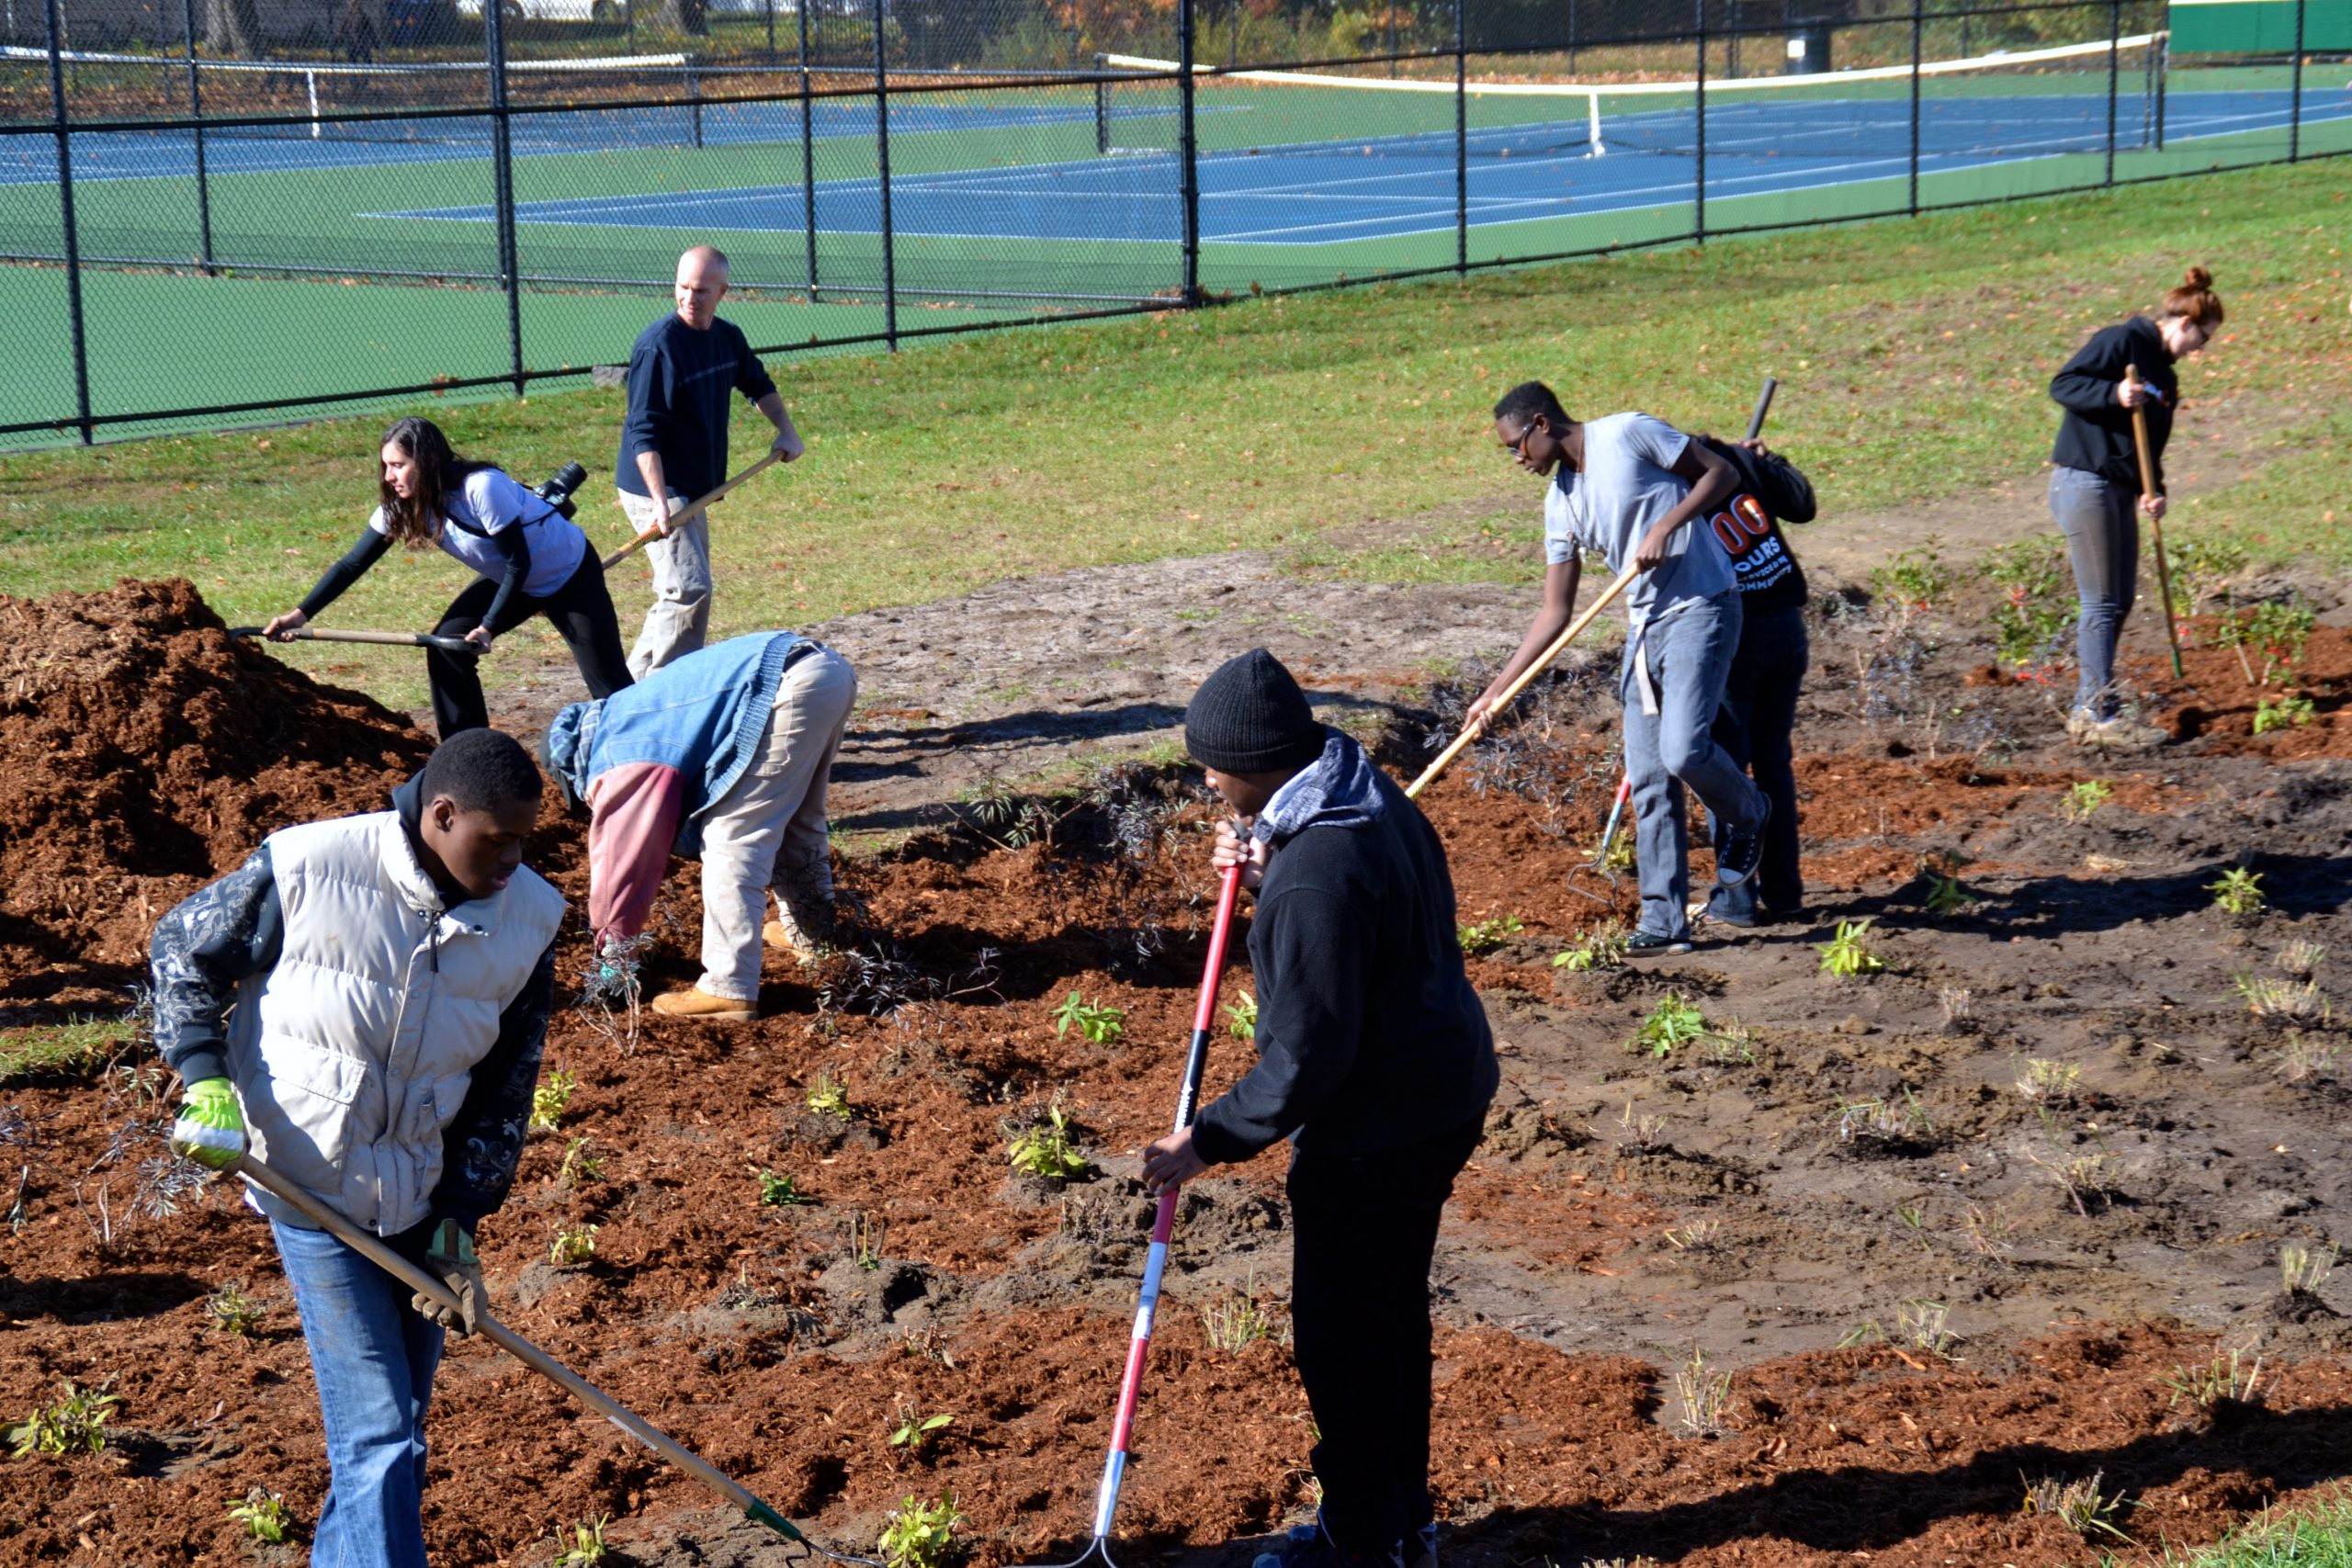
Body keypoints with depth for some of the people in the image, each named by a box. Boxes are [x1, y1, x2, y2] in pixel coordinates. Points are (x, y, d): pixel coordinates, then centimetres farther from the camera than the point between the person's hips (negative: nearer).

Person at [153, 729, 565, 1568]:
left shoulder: (527, 918, -7)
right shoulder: (309, 869, -18)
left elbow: (506, 1088, 1)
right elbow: (182, 946, -1)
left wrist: (458, 1226, -2)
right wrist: (206, 1081, -12)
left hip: (420, 1194, 5)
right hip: (312, 1185, -4)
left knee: (396, 1428, 14)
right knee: (379, 1436, -8)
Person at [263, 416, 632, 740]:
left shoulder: (481, 488, -34)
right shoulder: (402, 506, -13)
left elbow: (518, 562, -26)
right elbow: (352, 564, -11)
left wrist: (489, 626, -25)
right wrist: (301, 615, -20)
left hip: (570, 573, -7)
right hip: (510, 578, 7)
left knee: (607, 680, -6)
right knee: (447, 647, -6)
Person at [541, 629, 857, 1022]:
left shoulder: (621, 764, 3)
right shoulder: (624, 721, 31)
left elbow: (621, 858, 10)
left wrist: (611, 951, 23)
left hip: (788, 688, -10)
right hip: (831, 666, 10)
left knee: (731, 838, -3)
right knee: (794, 820, 30)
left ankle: (728, 990, -4)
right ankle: (810, 930, 48)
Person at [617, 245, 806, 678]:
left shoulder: (728, 337, 6)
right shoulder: (659, 344, -18)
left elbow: (758, 384, 29)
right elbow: (643, 432, -23)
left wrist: (785, 429, 14)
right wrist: (660, 502, -31)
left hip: (694, 492, 9)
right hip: (657, 492, -9)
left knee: (684, 594, 15)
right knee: (691, 589, -18)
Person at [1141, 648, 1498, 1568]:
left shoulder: (1317, 877, -29)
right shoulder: (1374, 799, 2)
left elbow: (1309, 1055, -26)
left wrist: (1213, 1141, -16)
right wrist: (1271, 875, 7)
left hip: (1375, 1131, -10)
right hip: (1445, 1094, 10)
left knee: (1341, 1329, 5)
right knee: (1393, 1309, 21)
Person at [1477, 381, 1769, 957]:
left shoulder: (1629, 434, -9)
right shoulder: (1561, 503, 10)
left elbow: (1721, 474, -5)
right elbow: (1556, 613, 12)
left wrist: (1667, 524, -19)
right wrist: (1497, 689, 8)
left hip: (1701, 610, -7)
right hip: (1644, 625, 7)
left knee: (1683, 750, -20)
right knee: (1648, 781, 3)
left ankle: (1748, 816, 12)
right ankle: (1663, 922, 9)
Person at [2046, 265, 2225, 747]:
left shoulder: (2165, 377, 18)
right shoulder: (2121, 341, -8)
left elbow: (2151, 445, 17)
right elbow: (2062, 384, -13)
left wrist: (2153, 492, -1)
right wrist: (2114, 395, -27)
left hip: (2119, 491, 9)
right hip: (2083, 483, -9)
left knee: (2119, 602, 10)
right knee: (2102, 603, -8)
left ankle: (2087, 708, 16)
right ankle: (2100, 714, -5)